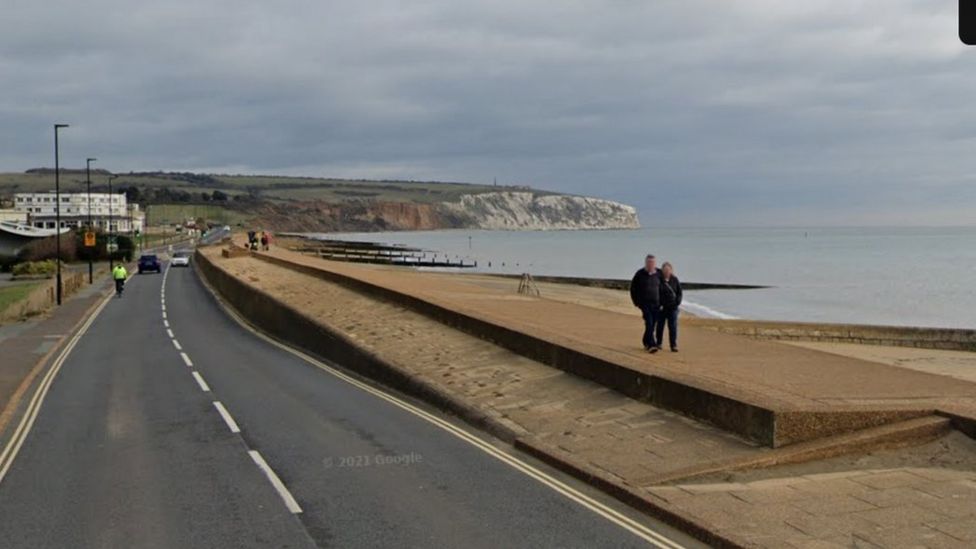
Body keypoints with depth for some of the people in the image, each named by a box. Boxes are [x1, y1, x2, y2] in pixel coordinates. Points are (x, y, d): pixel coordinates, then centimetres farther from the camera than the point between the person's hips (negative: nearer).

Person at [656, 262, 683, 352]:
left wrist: (678, 303, -3)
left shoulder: (675, 280, 2)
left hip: (672, 307, 1)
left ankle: (674, 346, 2)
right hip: (661, 307, -1)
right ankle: (659, 344, 20)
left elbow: (679, 292, 8)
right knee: (660, 326, 7)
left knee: (673, 326, -1)